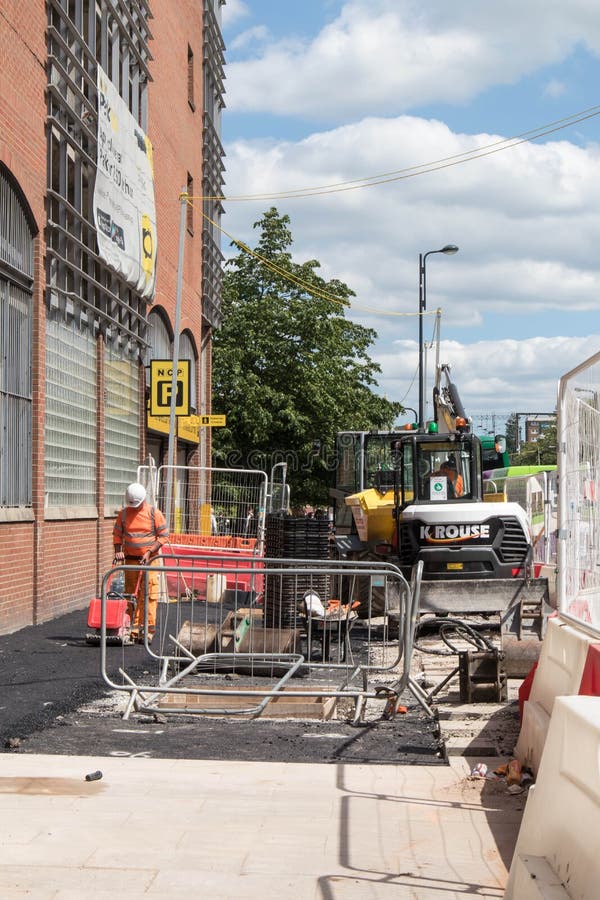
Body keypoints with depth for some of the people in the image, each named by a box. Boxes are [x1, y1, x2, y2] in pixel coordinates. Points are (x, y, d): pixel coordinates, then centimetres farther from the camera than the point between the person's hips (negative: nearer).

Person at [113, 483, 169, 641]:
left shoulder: (154, 513, -4)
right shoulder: (123, 513, 5)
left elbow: (163, 536, -3)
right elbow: (117, 534, 12)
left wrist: (149, 552, -11)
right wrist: (118, 550, -3)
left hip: (149, 560, -4)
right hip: (130, 559, 4)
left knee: (148, 595, -7)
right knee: (131, 594, 6)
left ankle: (148, 630, -4)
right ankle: (133, 628, 13)